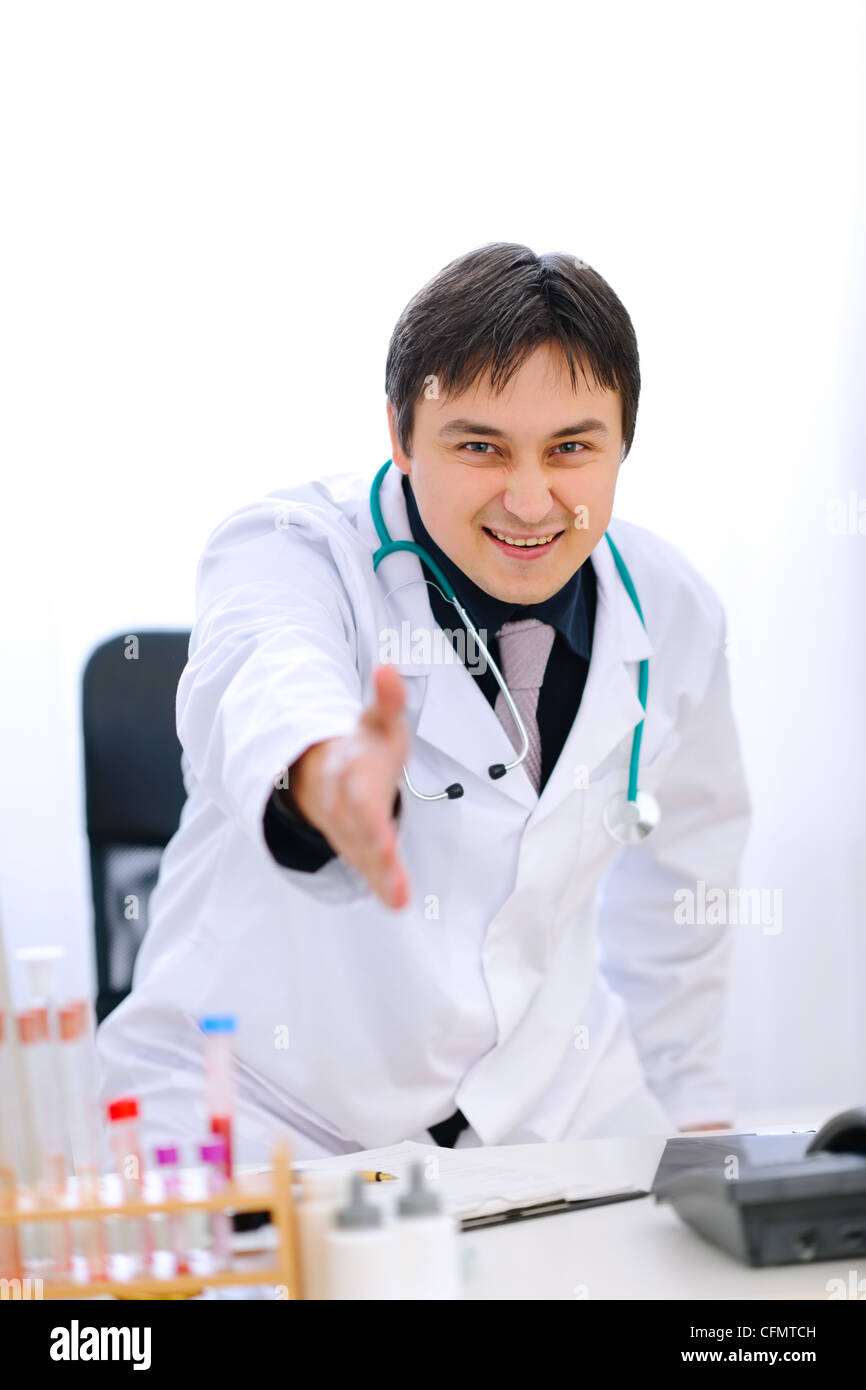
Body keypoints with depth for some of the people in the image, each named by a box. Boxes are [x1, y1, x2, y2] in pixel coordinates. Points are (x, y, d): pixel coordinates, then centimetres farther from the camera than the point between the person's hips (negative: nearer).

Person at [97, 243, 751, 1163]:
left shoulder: (673, 614, 0)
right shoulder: (285, 549, -15)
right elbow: (266, 689, -40)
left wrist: (687, 1101, 21)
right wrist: (324, 778, -64)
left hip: (545, 1104, 4)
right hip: (262, 1111, -4)